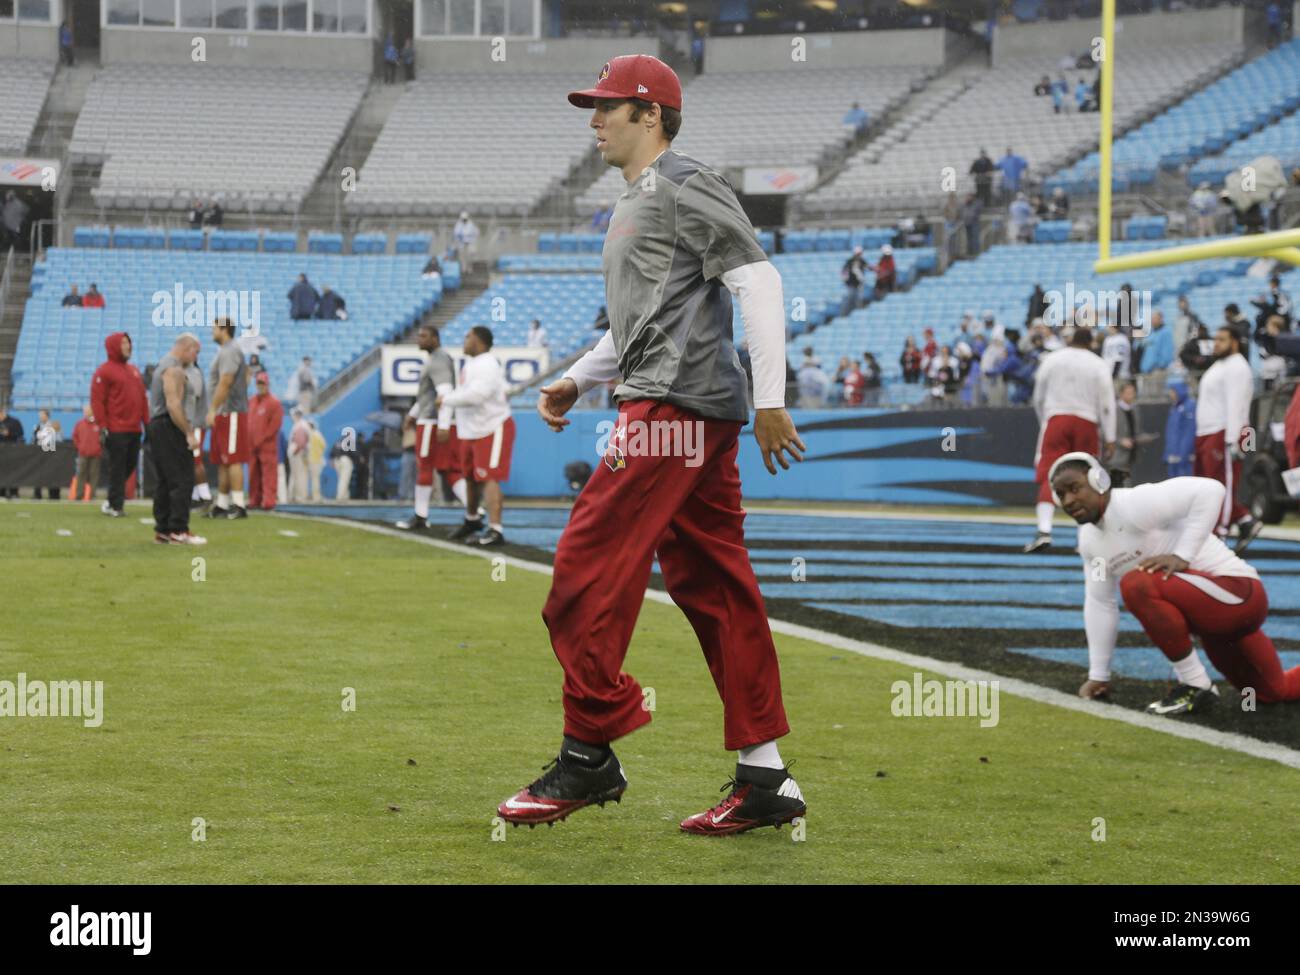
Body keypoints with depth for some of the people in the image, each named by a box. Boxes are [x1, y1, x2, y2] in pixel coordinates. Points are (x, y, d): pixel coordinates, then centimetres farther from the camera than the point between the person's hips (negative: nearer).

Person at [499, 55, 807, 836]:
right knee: (715, 587, 8)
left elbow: (759, 281, -15)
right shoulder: (634, 209, 24)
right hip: (702, 417, 10)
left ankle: (589, 756, -7)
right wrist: (577, 381, 19)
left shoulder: (686, 187, -7)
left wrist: (771, 399, -21)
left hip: (678, 403, -10)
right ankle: (766, 777, 8)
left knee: (590, 566, -10)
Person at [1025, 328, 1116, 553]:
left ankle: (1044, 530, -22)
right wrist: (1109, 439, 1)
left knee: (1049, 477, -5)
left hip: (1056, 418, 0)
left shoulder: (1051, 359, 8)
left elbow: (1038, 399, 12)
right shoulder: (1099, 365, 6)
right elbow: (1106, 404, 0)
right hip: (1087, 423, 1)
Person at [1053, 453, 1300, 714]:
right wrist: (1098, 676, 10)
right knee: (1273, 692, 19)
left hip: (1239, 592, -10)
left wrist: (1182, 556, -30)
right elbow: (1099, 604, 13)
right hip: (1213, 614, 10)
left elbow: (1210, 490, -30)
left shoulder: (1133, 505, -20)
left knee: (1136, 584, -30)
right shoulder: (1089, 539, 7)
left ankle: (1195, 685, -18)